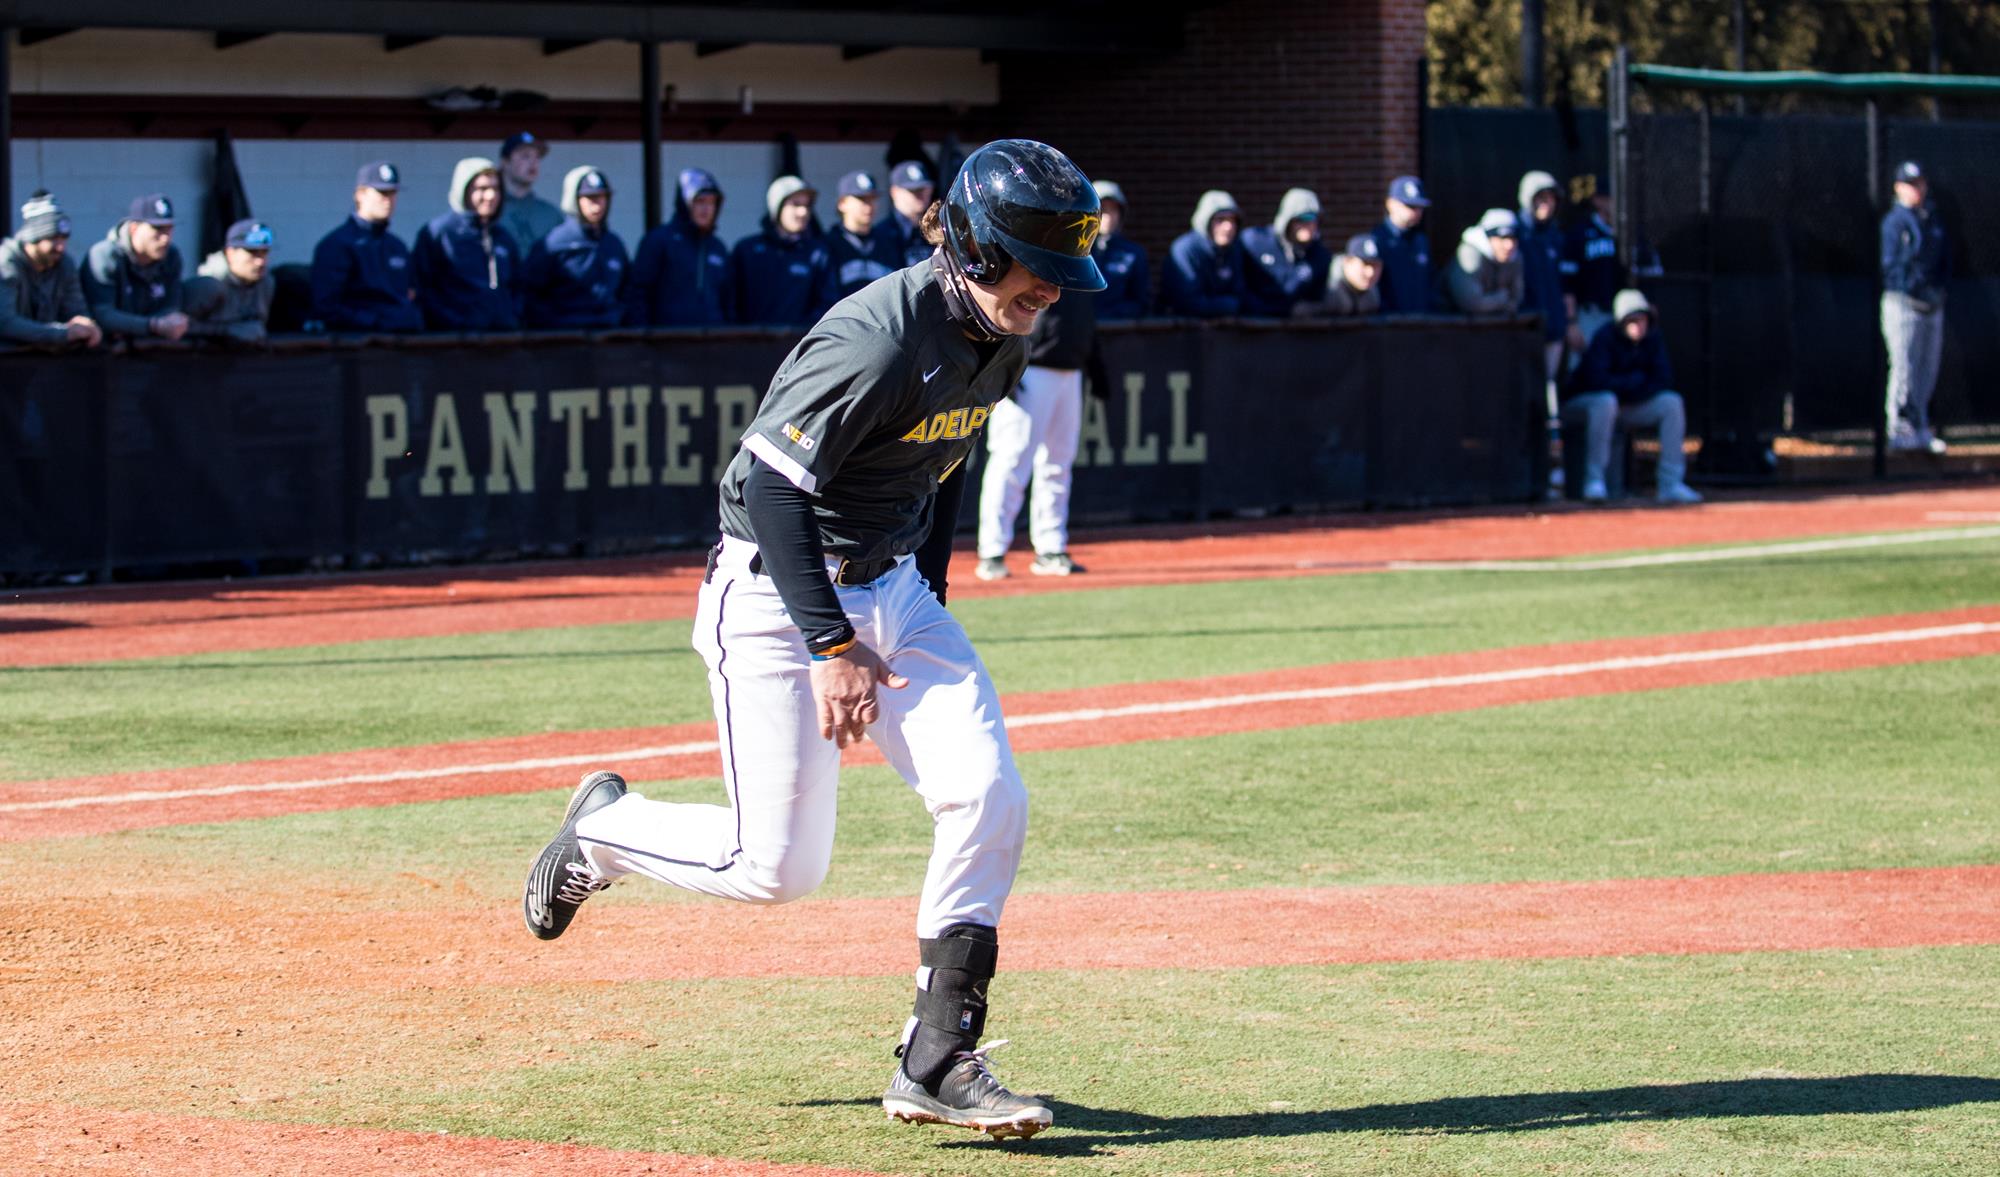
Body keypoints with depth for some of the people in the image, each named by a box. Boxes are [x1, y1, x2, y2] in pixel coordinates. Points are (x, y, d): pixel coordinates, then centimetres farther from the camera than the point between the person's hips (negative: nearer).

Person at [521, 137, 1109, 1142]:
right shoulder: (882, 337, -25)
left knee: (987, 799, -11)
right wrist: (831, 647, -25)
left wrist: (925, 608, 14)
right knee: (777, 867, -5)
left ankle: (937, 1061, -5)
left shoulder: (997, 341, 2)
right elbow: (772, 484, -25)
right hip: (776, 596, -8)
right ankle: (604, 828, 25)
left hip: (892, 590, 8)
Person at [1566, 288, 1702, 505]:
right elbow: (1597, 381, -29)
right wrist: (1637, 380, -17)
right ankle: (1594, 481, -34)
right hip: (1582, 403, -6)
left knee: (1672, 402, -13)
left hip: (1630, 406, 6)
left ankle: (1670, 484, -16)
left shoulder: (1652, 339, -3)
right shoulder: (1605, 338, -20)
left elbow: (1663, 380, -6)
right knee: (1606, 401, -39)